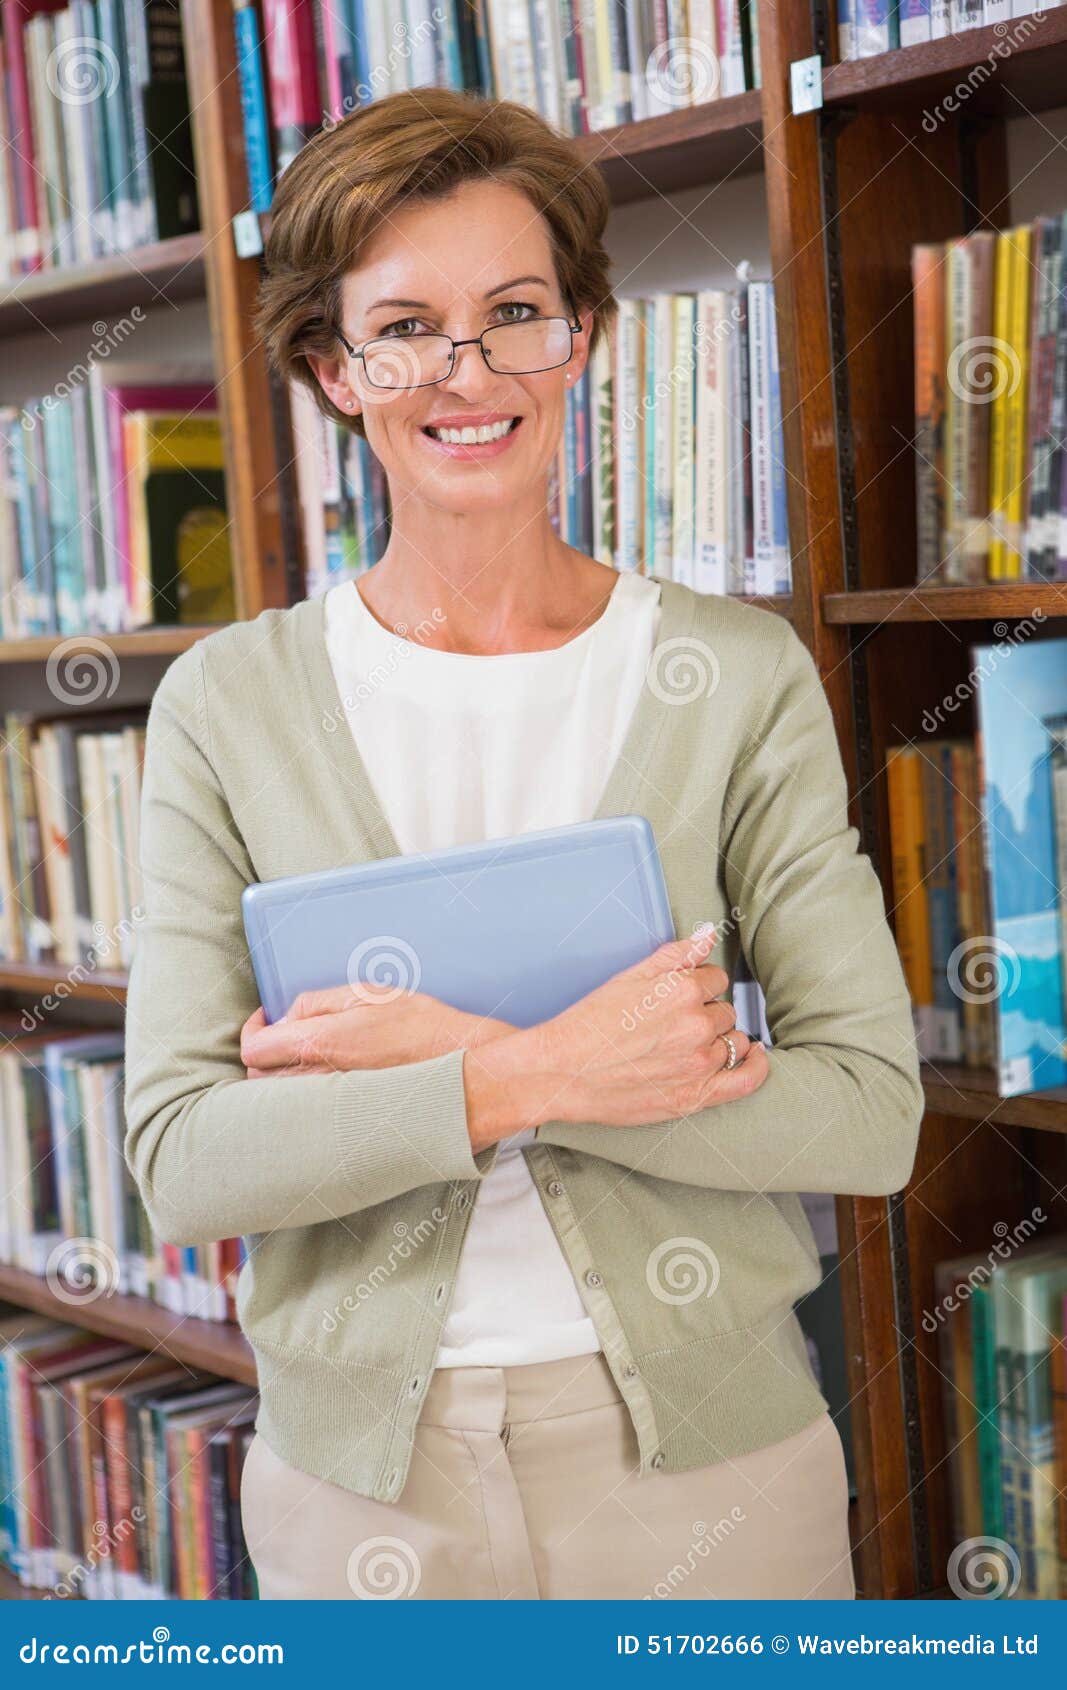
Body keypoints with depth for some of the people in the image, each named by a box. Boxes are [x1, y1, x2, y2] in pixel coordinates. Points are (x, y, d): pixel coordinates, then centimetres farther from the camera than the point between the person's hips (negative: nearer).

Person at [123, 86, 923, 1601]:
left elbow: (871, 1114, -11)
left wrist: (447, 1060, -18)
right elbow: (177, 1161, -10)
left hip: (703, 1455, 0)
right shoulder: (227, 705, -4)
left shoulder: (742, 675, -5)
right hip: (358, 1464, 1)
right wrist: (536, 1072, -23)